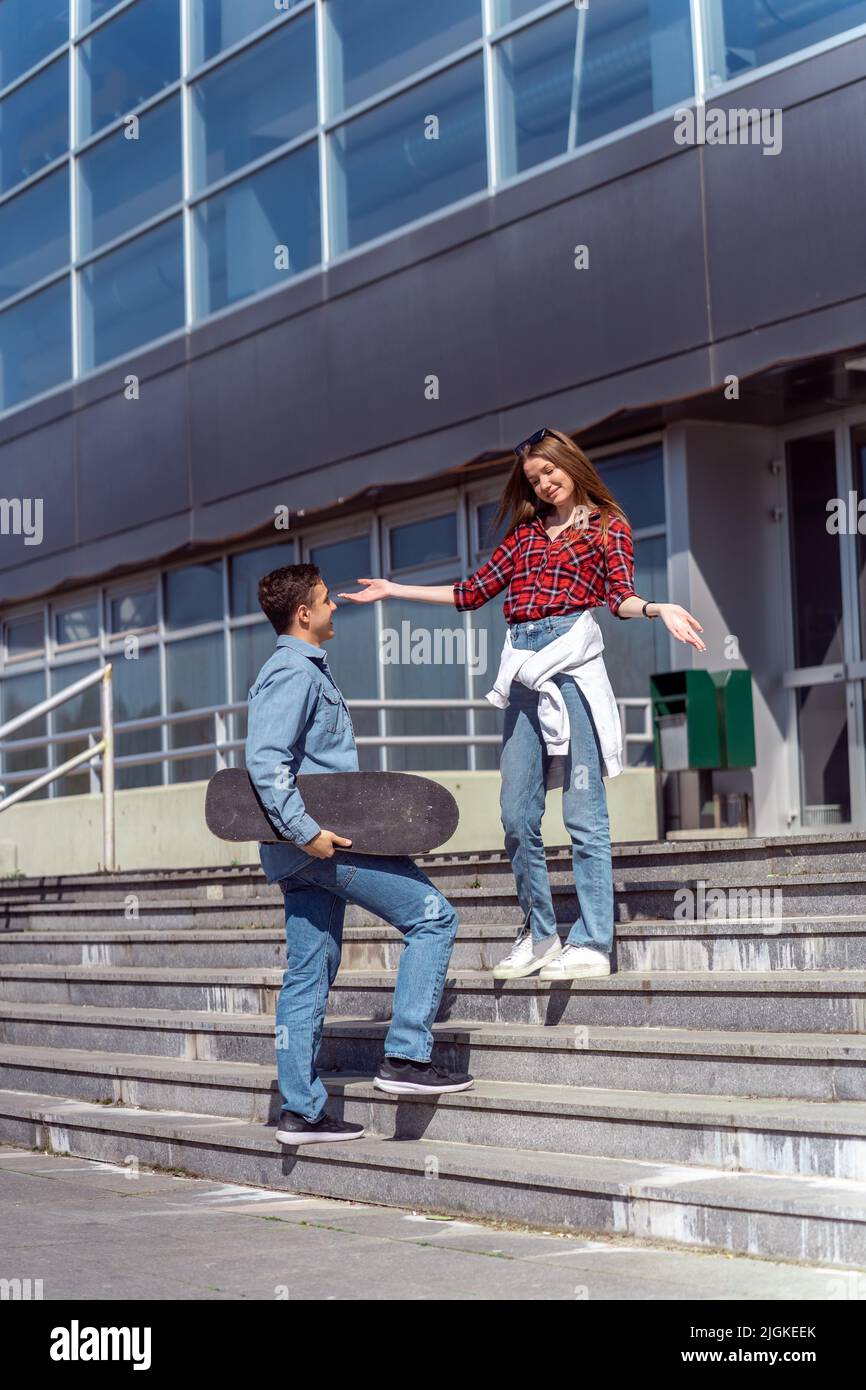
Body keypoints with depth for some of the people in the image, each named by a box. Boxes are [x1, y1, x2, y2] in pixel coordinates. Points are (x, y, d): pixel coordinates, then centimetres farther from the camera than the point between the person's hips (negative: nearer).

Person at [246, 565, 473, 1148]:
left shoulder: (306, 671, 22)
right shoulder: (293, 673, -11)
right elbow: (265, 761, -22)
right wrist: (306, 831, -26)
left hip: (315, 843, 10)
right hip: (321, 842, -10)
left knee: (309, 977, 9)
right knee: (433, 915, -7)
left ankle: (302, 1110, 11)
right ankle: (406, 1056, -9)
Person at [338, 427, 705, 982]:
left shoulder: (607, 526, 10)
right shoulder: (527, 531, 23)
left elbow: (621, 595, -4)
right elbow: (473, 592, 26)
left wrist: (659, 609, -26)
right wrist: (394, 589, 29)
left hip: (572, 664, -5)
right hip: (523, 670, 5)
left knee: (583, 811, -8)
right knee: (517, 814, 2)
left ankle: (593, 944, -6)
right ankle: (539, 935, 13)